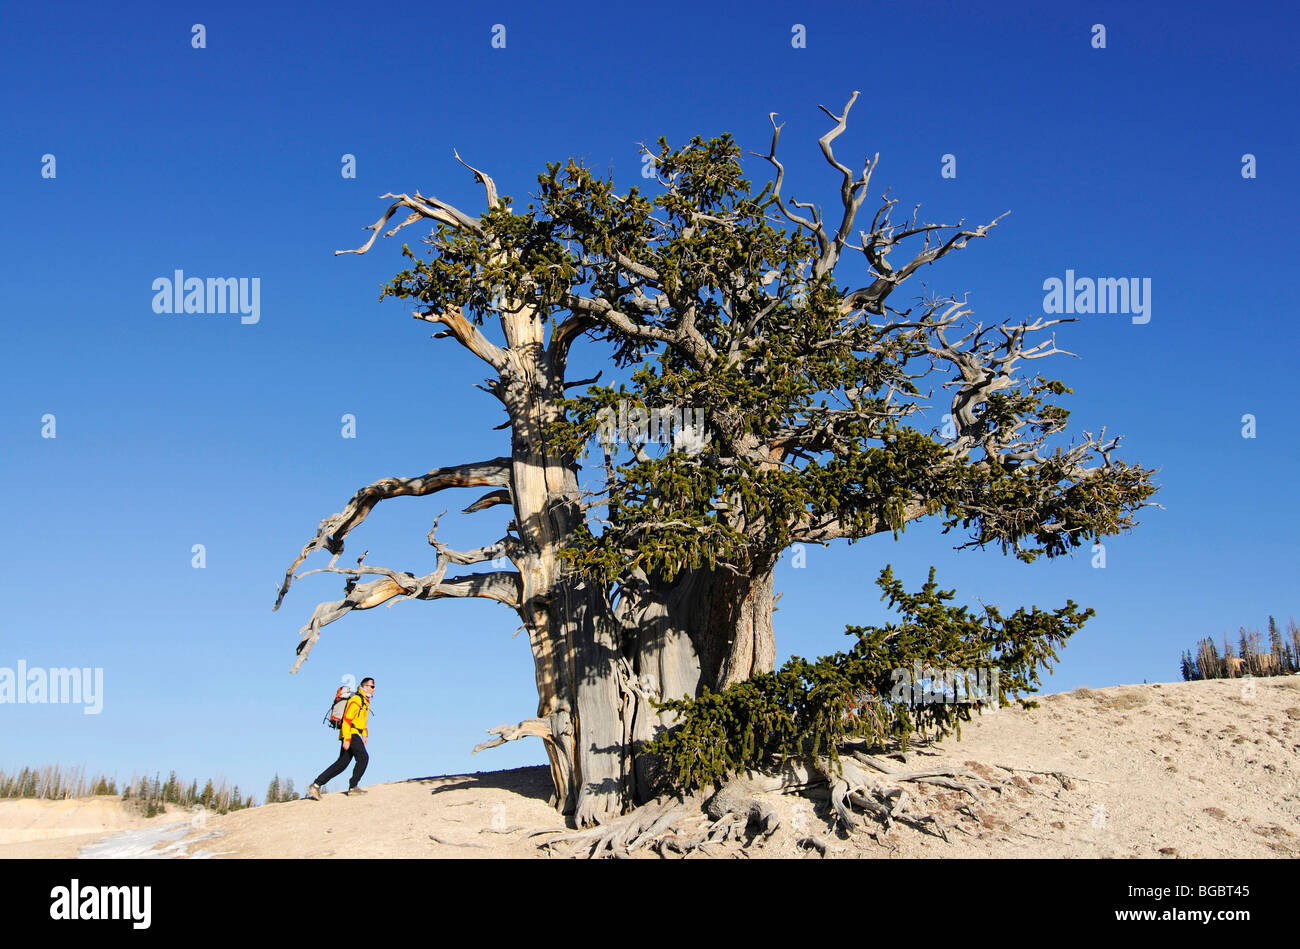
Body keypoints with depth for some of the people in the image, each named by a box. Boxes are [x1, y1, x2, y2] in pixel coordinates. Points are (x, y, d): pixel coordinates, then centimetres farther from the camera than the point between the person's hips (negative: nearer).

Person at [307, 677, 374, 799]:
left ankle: (317, 784, 8)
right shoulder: (356, 700, -11)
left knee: (342, 764, 7)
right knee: (363, 758, -16)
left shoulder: (365, 701, 21)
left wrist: (364, 734, 18)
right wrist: (347, 739, -25)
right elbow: (347, 719, -19)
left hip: (353, 735, 10)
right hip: (350, 734, -10)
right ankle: (353, 787, -15)